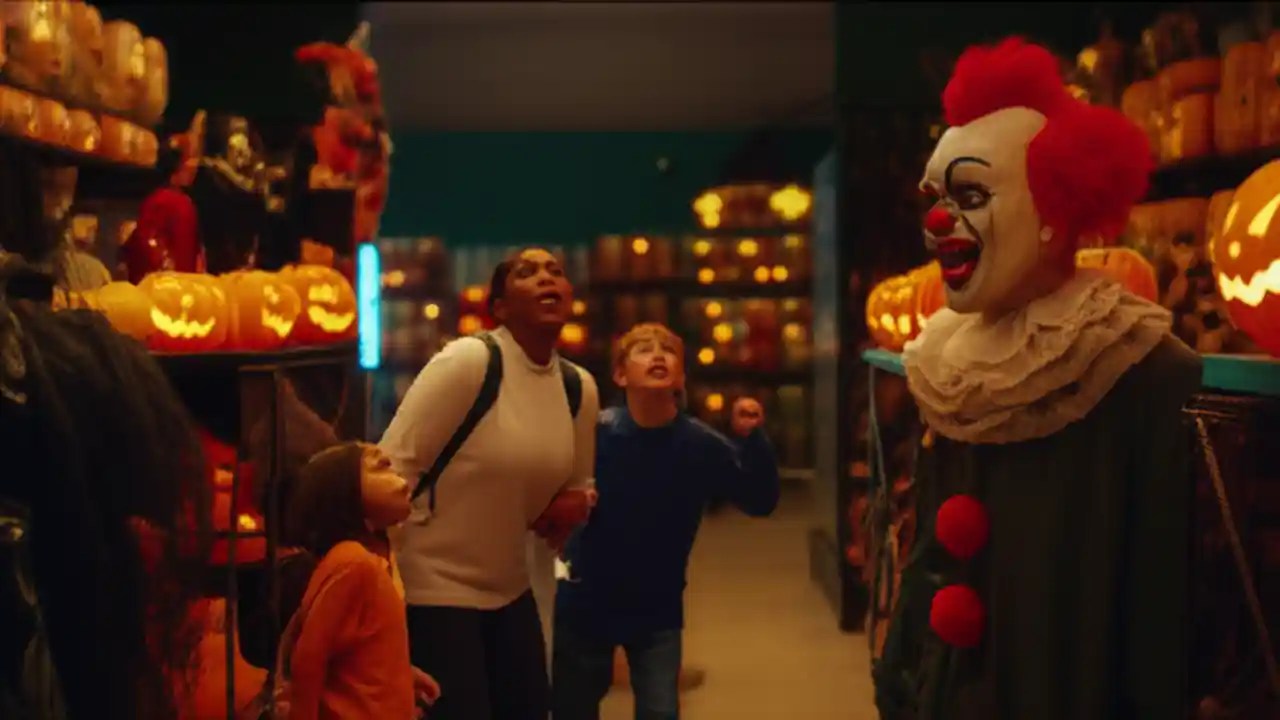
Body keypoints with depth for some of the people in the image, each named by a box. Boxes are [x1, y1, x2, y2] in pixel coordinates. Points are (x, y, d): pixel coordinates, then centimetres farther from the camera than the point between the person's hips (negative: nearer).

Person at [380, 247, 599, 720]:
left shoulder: (580, 388, 3)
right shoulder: (467, 362, -17)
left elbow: (578, 483, 19)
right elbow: (393, 466, -19)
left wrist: (572, 507, -5)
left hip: (509, 589, 7)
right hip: (433, 587, -7)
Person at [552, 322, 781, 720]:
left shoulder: (701, 444, -14)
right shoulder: (595, 432, -19)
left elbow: (761, 500, -12)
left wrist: (751, 439, -25)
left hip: (658, 612, 1)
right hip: (586, 605, 0)